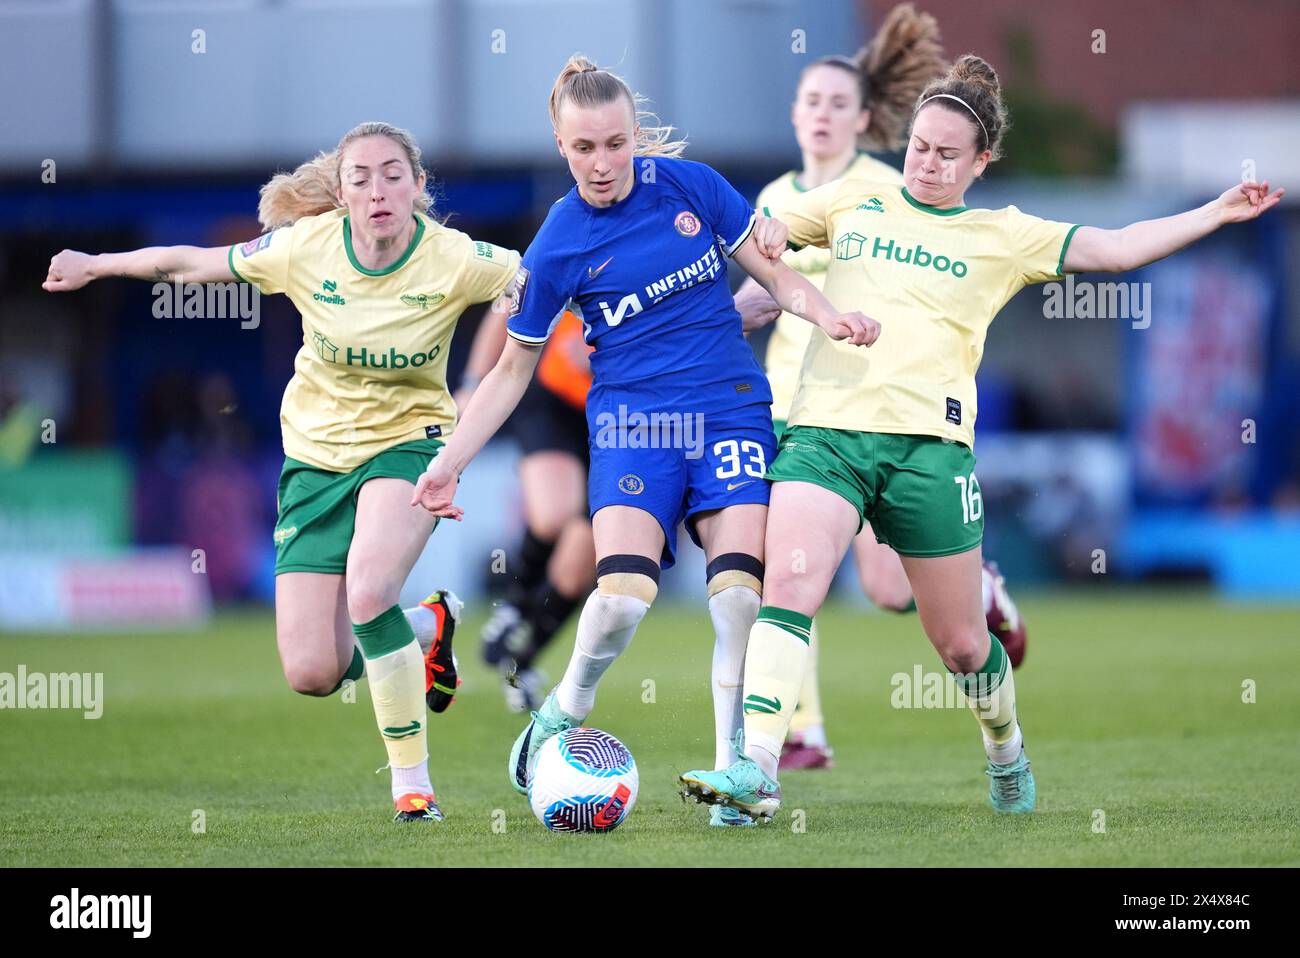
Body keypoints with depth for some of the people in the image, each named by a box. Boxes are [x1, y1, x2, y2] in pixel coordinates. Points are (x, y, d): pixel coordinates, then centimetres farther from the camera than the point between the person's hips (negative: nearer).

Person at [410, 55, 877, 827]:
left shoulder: (690, 184, 0)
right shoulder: (558, 248, -3)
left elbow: (774, 272, 7)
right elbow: (514, 368, 7)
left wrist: (829, 315, -13)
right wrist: (448, 464, 2)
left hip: (731, 410, 1)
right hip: (632, 422, -1)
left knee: (741, 593, -15)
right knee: (624, 595, -21)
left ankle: (734, 764, -4)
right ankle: (566, 712, 8)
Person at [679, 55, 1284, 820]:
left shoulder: (1003, 236, 12)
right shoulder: (855, 202, 17)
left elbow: (1113, 249, 7)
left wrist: (1215, 215, 2)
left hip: (929, 443, -1)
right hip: (826, 430, 1)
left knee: (962, 643, 6)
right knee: (790, 587, -22)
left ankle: (1007, 750, 37)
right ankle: (755, 771, -28)